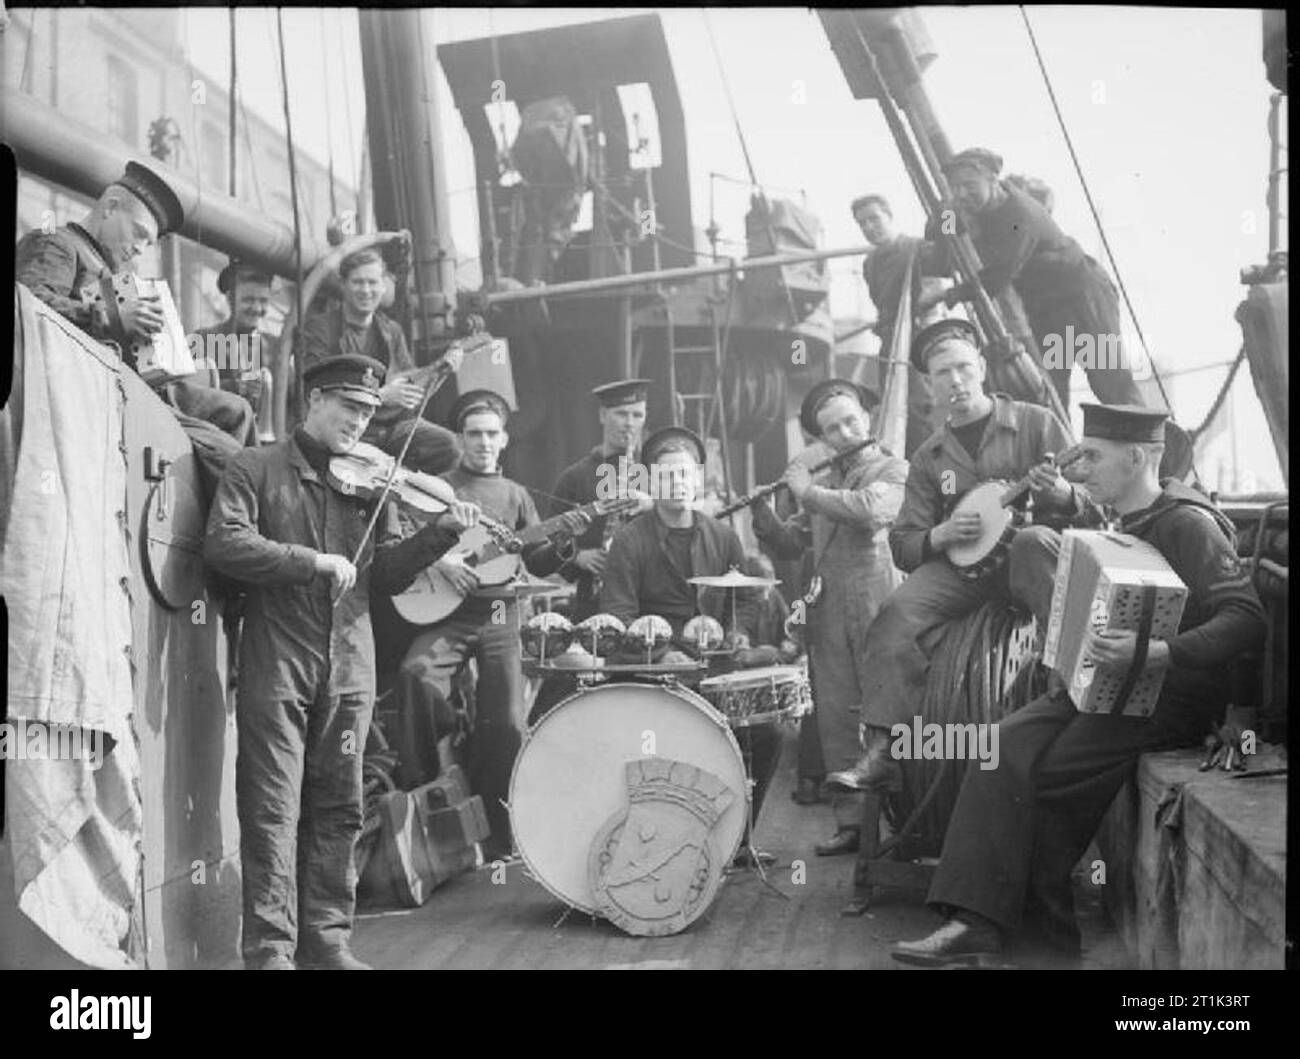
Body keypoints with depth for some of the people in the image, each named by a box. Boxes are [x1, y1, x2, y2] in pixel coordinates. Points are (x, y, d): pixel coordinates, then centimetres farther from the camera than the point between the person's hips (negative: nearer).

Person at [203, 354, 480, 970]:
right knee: (274, 810, -1)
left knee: (339, 809, 9)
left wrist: (440, 533, -7)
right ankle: (270, 946, 6)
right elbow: (223, 544, -12)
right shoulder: (258, 469, 2)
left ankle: (327, 937, 20)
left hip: (349, 667, 4)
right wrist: (312, 562, -17)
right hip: (276, 663, -4)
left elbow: (387, 574, 9)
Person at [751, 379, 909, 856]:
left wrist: (808, 492, -9)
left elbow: (871, 511, -18)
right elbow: (790, 545, 18)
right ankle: (851, 821, 8)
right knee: (836, 720, 3)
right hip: (828, 614, 5)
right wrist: (760, 513, 1)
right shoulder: (823, 482, 19)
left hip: (876, 606, -5)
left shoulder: (894, 469, 3)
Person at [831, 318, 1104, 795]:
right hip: (960, 564, 3)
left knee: (1033, 541, -38)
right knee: (896, 614, -24)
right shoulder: (929, 457, 14)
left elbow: (1093, 511, 2)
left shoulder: (1036, 423, 5)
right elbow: (903, 546, 13)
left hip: (1026, 557, -3)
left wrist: (1063, 496, -22)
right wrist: (939, 537, -10)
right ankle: (883, 752, -26)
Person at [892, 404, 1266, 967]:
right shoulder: (1131, 523, 14)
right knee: (1005, 745, -12)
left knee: (1047, 776, -17)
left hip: (1173, 699, -8)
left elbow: (1246, 622, -25)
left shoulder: (1189, 524, -15)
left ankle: (1048, 917, 6)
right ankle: (976, 920, -15)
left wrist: (1155, 653, -36)